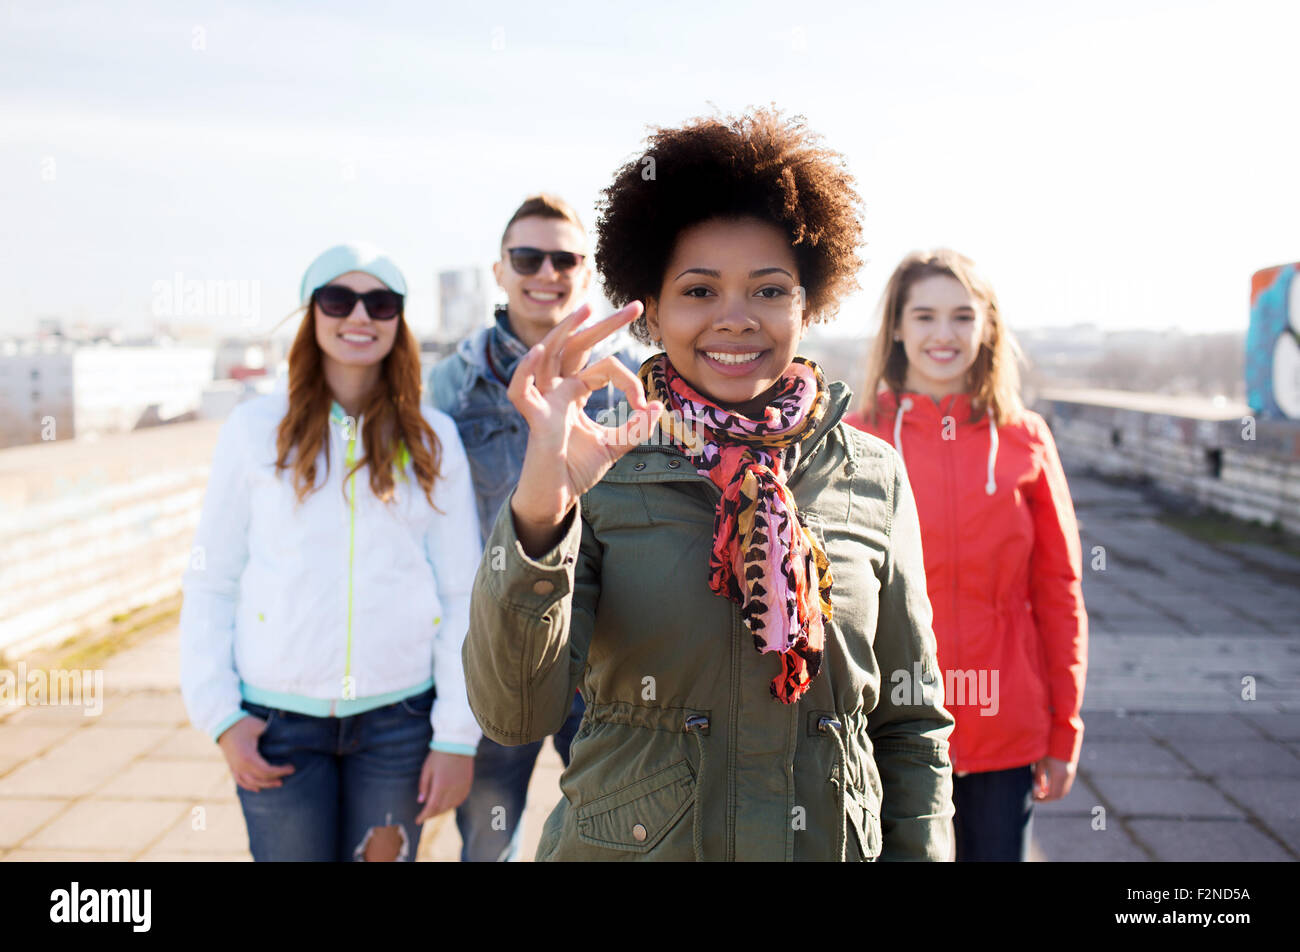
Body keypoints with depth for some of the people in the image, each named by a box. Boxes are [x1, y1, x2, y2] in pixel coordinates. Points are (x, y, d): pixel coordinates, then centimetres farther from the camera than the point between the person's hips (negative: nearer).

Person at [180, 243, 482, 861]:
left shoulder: (432, 439, 3)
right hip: (279, 717, -1)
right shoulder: (257, 429, 0)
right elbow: (211, 584, 3)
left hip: (399, 716, 1)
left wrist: (457, 736, -1)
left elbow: (462, 595, 2)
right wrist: (219, 715, -3)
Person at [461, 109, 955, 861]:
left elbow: (911, 726, 3)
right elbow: (516, 714, -22)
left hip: (836, 842, 2)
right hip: (630, 842, -1)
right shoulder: (599, 477, -11)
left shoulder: (873, 477, -3)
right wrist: (538, 514, -35)